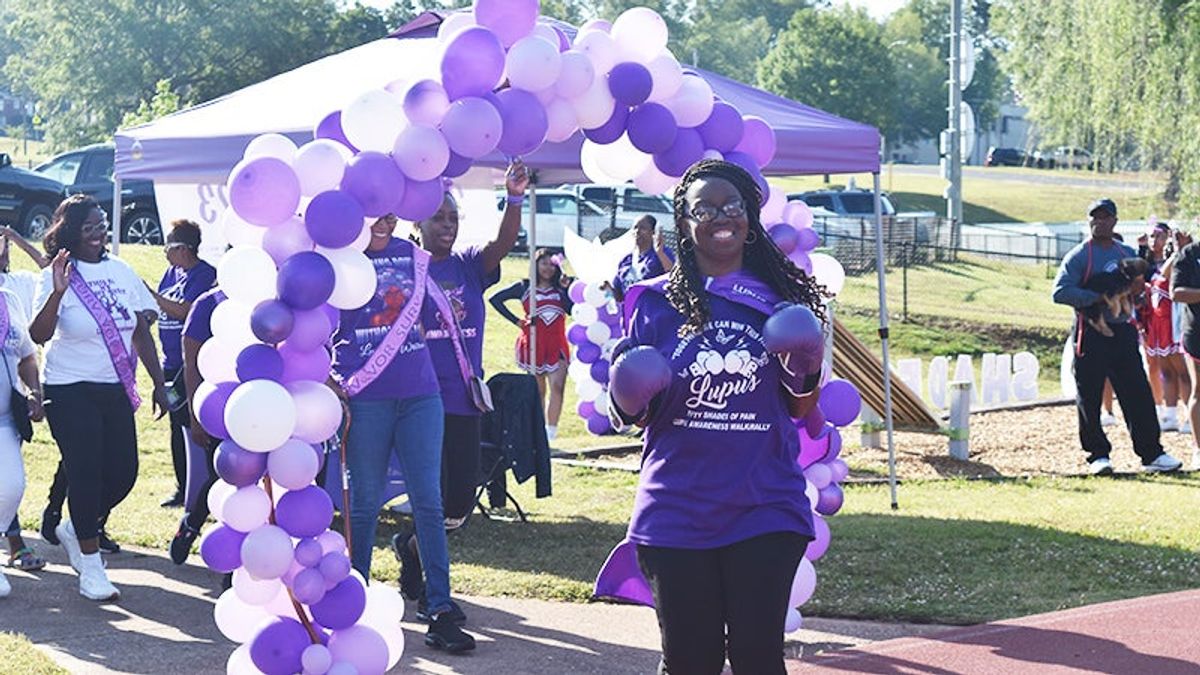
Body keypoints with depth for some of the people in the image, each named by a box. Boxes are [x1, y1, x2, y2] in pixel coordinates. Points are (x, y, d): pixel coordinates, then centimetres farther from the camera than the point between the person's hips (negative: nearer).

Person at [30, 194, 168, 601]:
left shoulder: (121, 272, 7)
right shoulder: (58, 276, -9)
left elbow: (142, 334, 12)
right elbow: (38, 335, -21)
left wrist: (158, 384, 10)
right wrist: (57, 292, -34)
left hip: (116, 389, 5)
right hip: (71, 392, -5)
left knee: (123, 472, 5)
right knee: (86, 474, -5)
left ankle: (74, 529, 31)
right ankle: (91, 570, 6)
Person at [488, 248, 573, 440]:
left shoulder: (561, 289, 11)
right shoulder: (524, 287, 7)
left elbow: (572, 310, -4)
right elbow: (495, 299, 6)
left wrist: (566, 286, -8)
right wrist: (516, 321, 0)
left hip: (557, 345, 1)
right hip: (533, 343, -1)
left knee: (557, 387, -15)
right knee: (537, 391, 5)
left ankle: (551, 431, -14)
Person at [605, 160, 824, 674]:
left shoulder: (780, 299, 6)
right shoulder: (655, 304, 4)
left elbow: (799, 411, 10)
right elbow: (632, 415, 7)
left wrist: (804, 374, -11)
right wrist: (631, 402, -15)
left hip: (765, 510, 0)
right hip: (678, 513, 0)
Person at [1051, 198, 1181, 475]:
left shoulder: (1127, 253, 14)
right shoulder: (1079, 256, -3)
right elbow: (1060, 292, -13)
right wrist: (1097, 298, -20)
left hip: (1124, 332, 4)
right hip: (1091, 335, -4)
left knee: (1139, 395, 2)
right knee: (1089, 398, 0)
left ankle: (1151, 454, 6)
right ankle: (1097, 455, 10)